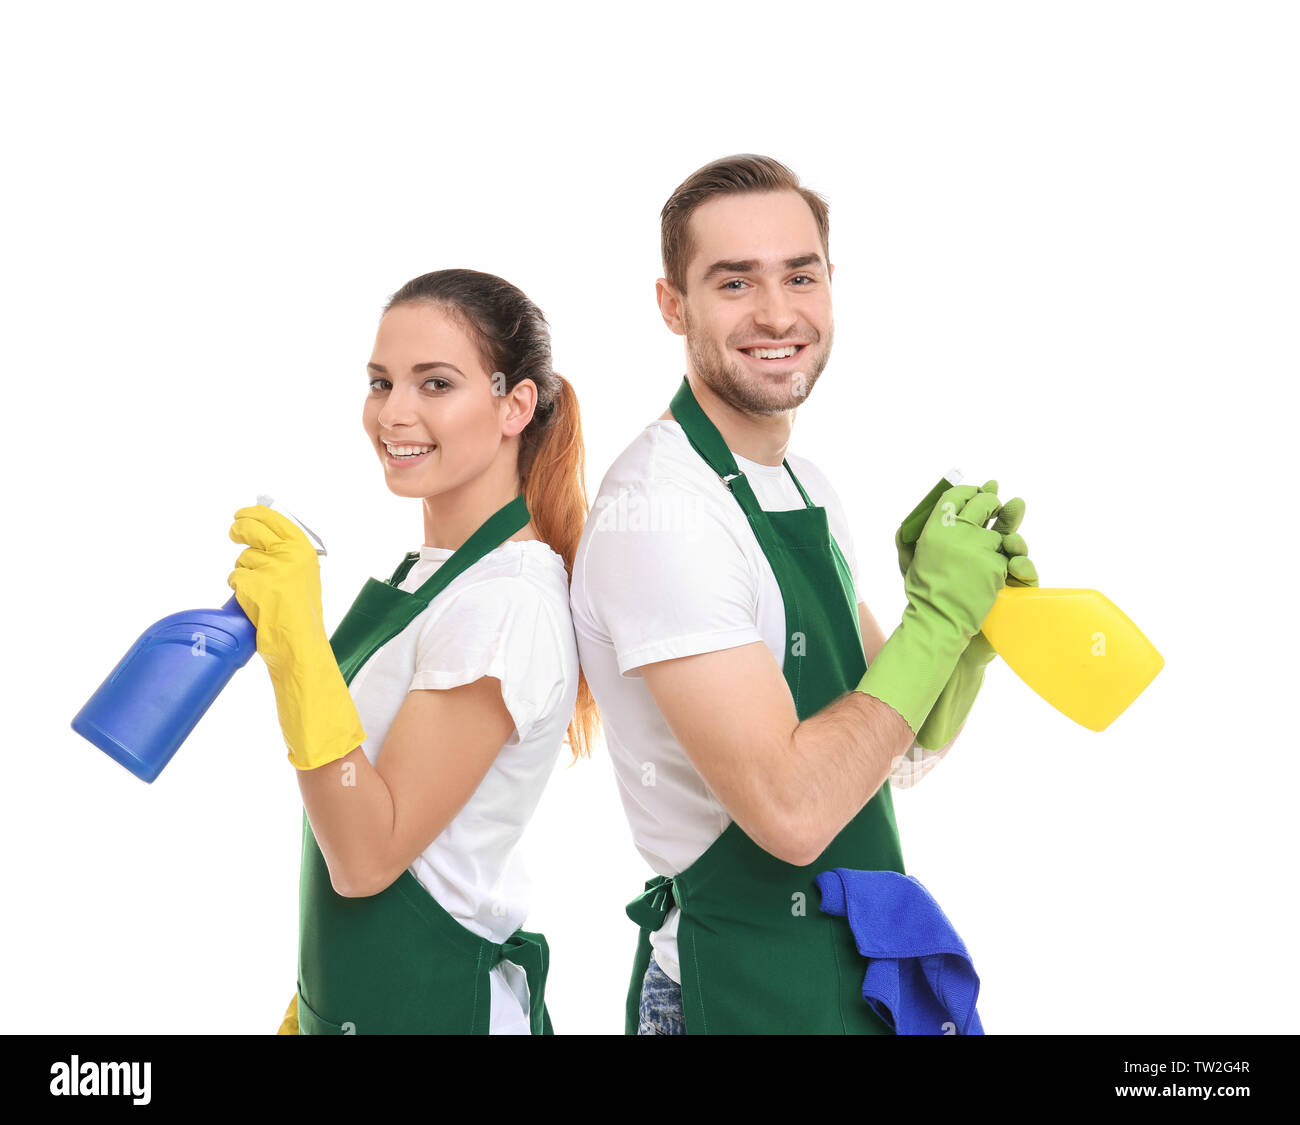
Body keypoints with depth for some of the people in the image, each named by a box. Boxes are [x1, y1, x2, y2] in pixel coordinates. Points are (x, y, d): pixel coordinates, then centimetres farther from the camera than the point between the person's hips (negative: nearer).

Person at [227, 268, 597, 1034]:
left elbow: (368, 857, -24)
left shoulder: (506, 603, -23)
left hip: (435, 1005, -8)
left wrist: (297, 640, -31)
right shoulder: (430, 570, 4)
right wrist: (315, 1000, 14)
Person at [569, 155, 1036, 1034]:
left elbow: (903, 747, 8)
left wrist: (973, 607, -9)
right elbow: (792, 810, -28)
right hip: (746, 992, -8)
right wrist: (939, 613, -20)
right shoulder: (658, 507, -22)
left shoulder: (811, 490, 5)